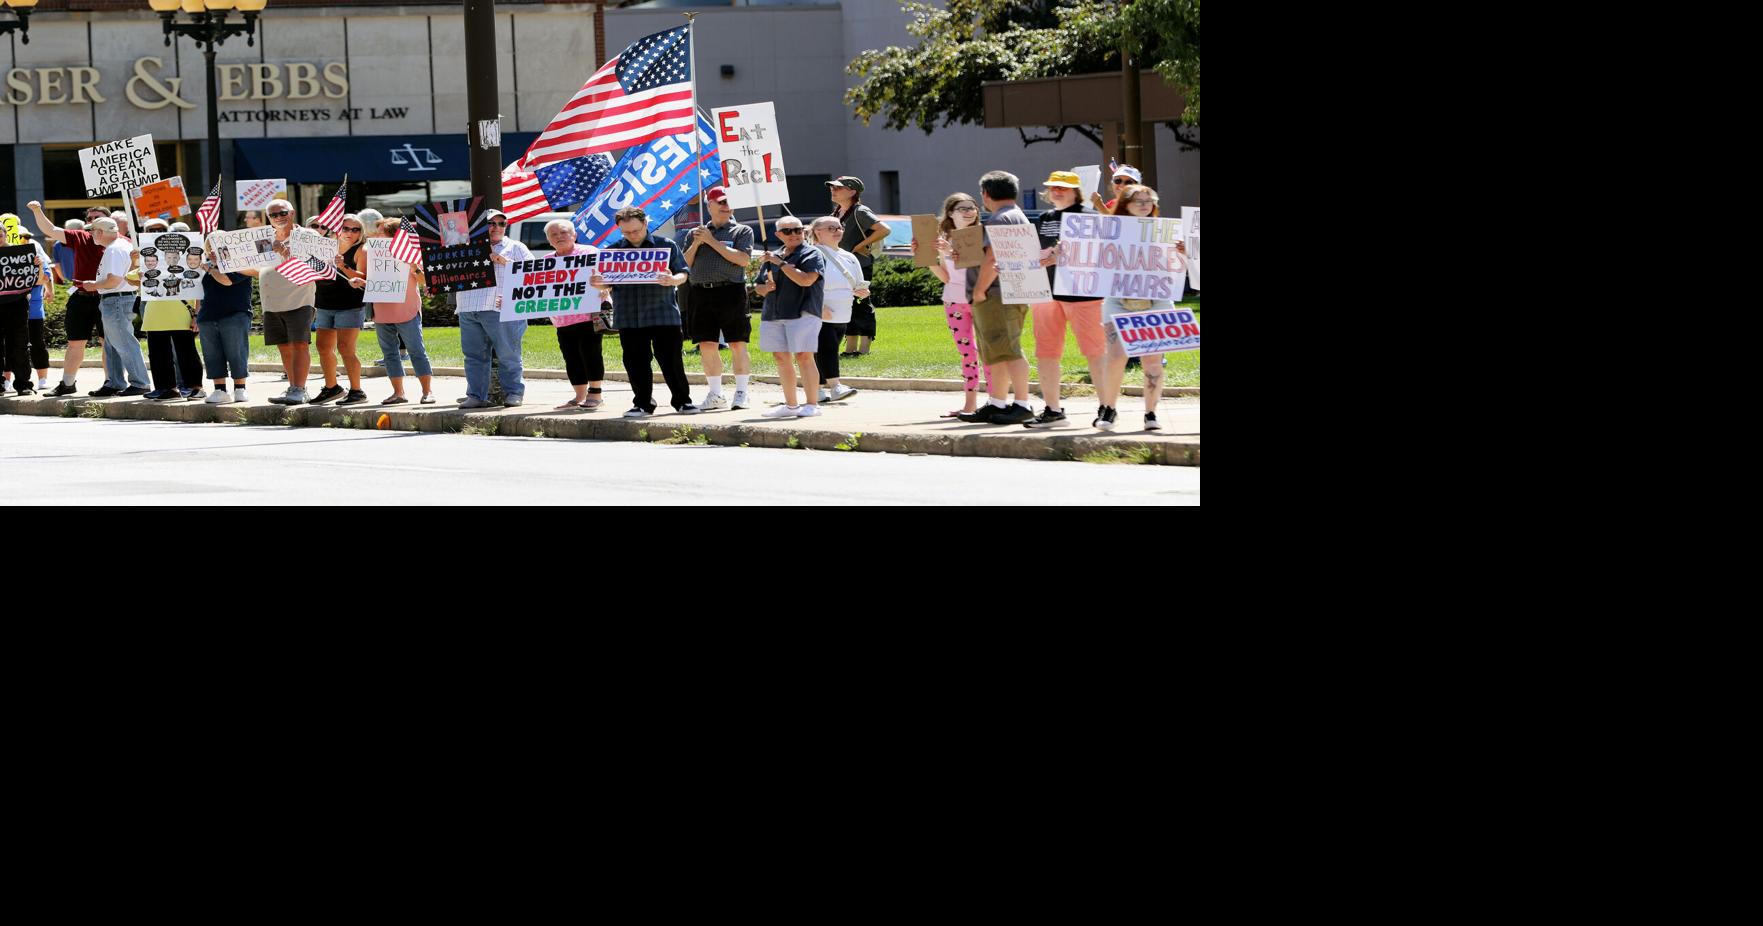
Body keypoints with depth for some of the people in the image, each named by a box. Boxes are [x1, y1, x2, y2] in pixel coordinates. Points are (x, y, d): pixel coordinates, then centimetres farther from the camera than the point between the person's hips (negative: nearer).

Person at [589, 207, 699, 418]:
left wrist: (672, 280, -20)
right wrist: (596, 284, -11)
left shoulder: (666, 246, 5)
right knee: (636, 363, 3)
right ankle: (643, 404, 13)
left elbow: (683, 274, 3)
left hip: (663, 313, -2)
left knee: (671, 360, -1)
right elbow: (606, 285, 13)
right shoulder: (612, 251, 11)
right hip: (629, 318, 2)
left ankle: (682, 401, 11)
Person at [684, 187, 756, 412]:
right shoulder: (697, 232, 17)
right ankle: (715, 395, 12)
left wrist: (712, 241, -8)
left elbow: (743, 259, -9)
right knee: (707, 345, 4)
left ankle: (741, 393, 2)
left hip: (731, 291, -4)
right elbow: (684, 264, 14)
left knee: (738, 344, -5)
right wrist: (696, 243, -3)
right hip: (702, 293, 4)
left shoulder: (742, 231, 7)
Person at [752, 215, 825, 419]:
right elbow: (759, 288, 25)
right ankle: (790, 405, 18)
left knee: (803, 357, -11)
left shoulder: (811, 254, -2)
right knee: (781, 358, 9)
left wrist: (781, 263, -15)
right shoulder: (772, 257, 18)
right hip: (773, 315, 7)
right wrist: (765, 288, 0)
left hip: (802, 312, -7)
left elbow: (806, 280, -19)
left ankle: (812, 404, -6)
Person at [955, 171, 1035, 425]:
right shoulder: (1019, 217, 22)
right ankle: (996, 405, 18)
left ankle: (1023, 405, -13)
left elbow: (992, 259, -21)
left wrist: (979, 290, -17)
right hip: (1012, 295, 11)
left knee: (1007, 351, -12)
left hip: (996, 296, -11)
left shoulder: (1001, 219, -12)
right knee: (997, 355, 14)